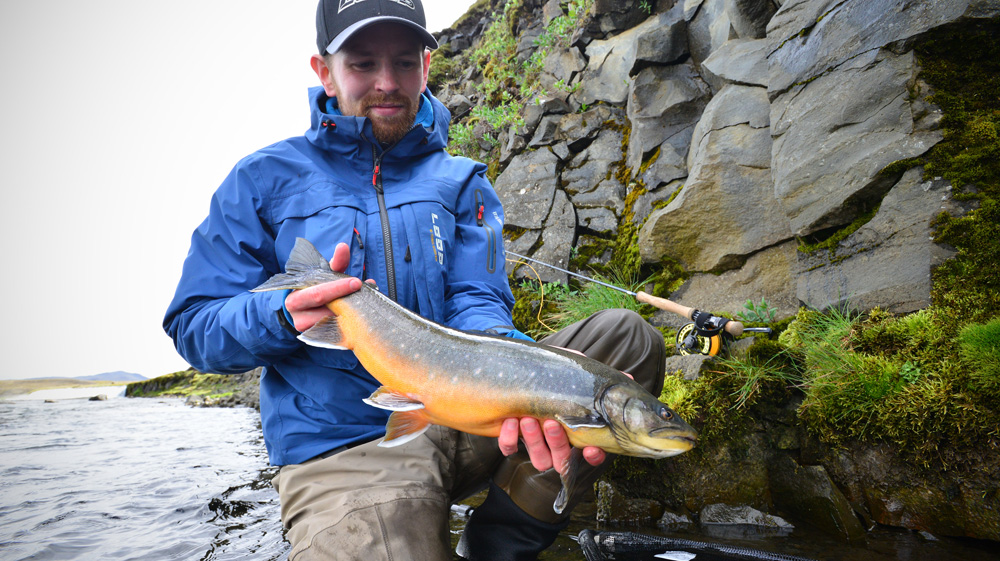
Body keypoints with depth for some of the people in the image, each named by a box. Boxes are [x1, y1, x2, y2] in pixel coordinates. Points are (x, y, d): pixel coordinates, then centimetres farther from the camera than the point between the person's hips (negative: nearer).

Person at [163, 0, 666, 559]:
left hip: (465, 417, 4)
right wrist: (284, 316, -21)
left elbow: (476, 302, -3)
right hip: (340, 444, -4)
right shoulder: (266, 178, 5)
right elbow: (193, 326, 2)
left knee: (629, 337, -13)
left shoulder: (462, 182, 11)